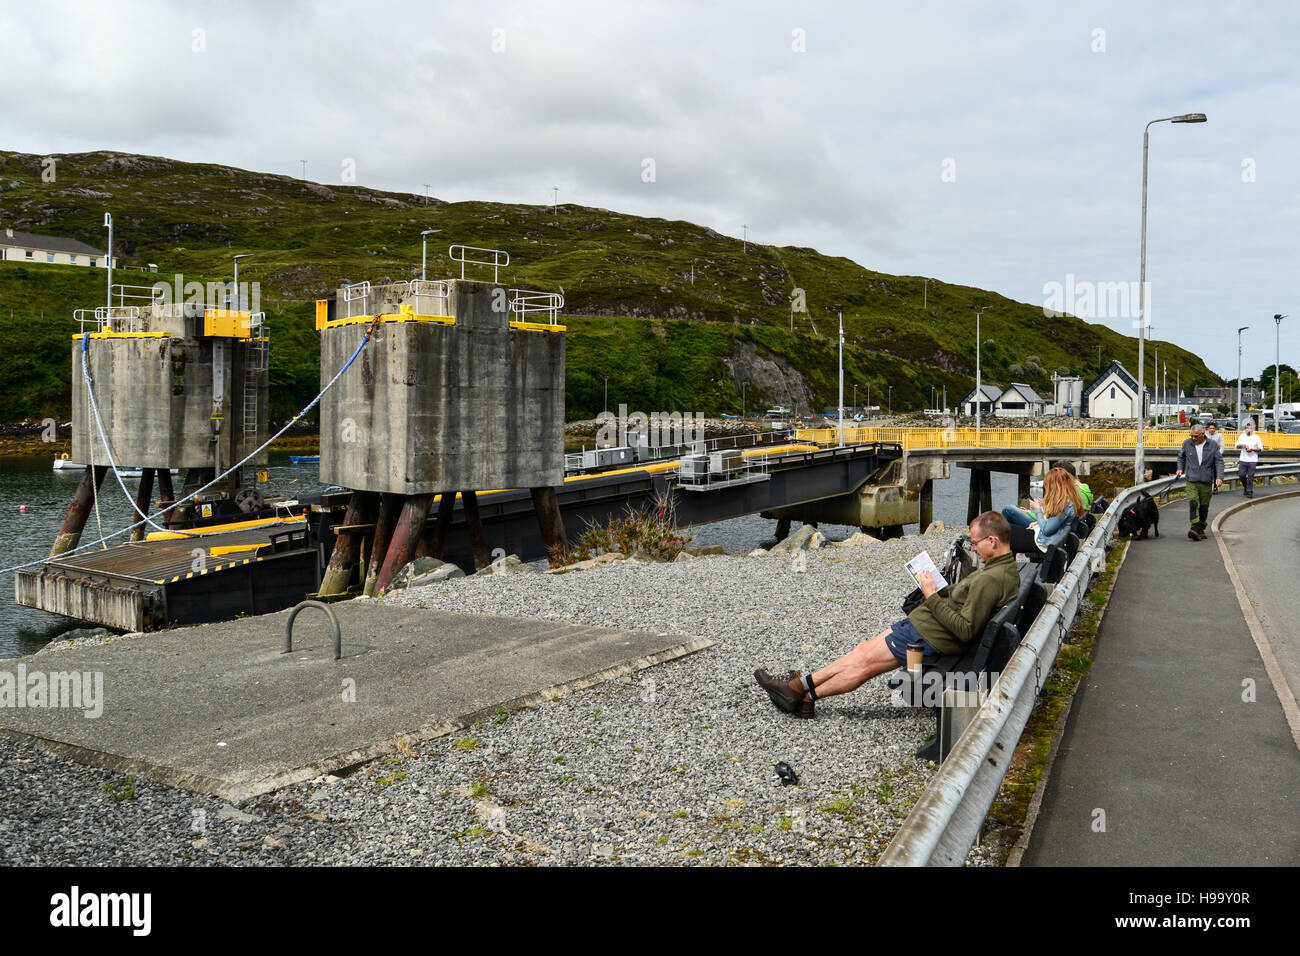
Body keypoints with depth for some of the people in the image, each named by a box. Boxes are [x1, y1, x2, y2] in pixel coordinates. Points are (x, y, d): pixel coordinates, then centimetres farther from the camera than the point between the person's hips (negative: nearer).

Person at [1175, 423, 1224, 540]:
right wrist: (1180, 469, 12)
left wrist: (1219, 477, -9)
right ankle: (1195, 528, -27)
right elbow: (1181, 456, 25)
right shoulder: (1187, 444, 7)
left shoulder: (1212, 445, 4)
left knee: (1204, 507, 6)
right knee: (1193, 503, -18)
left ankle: (1201, 529, 19)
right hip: (1191, 481, 0)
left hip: (1207, 482, 1)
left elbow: (1219, 461, 2)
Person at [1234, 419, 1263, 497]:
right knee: (1241, 475, -2)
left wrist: (1252, 449, -14)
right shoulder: (1242, 436, 11)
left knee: (1250, 477, -4)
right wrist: (1241, 445, -13)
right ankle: (1245, 487, 23)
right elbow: (1237, 446, 9)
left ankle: (1249, 492, 1)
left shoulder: (1257, 438, 3)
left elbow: (1261, 448, 3)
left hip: (1253, 460, -3)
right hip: (1243, 459, 3)